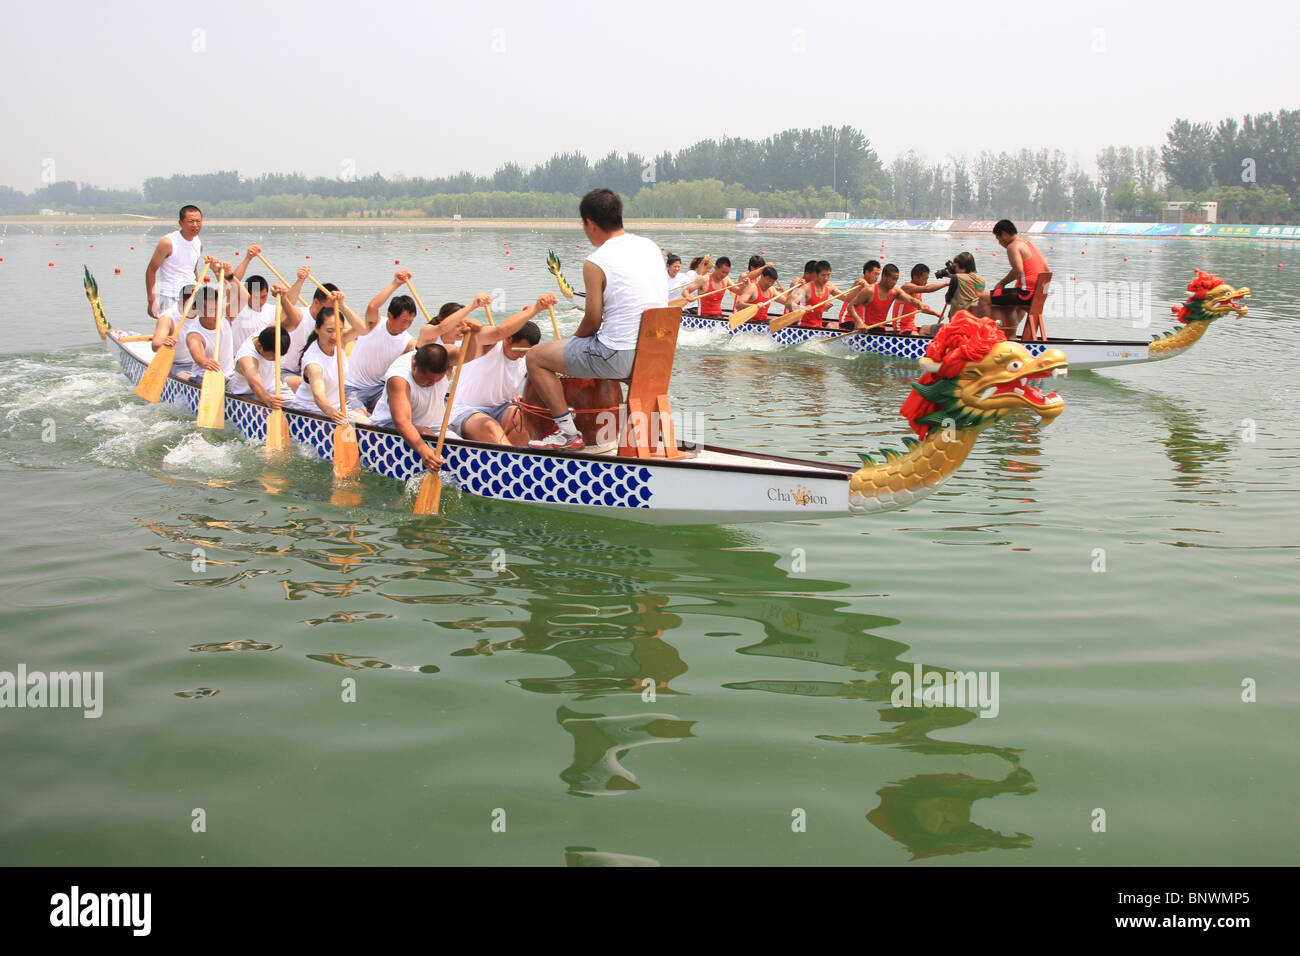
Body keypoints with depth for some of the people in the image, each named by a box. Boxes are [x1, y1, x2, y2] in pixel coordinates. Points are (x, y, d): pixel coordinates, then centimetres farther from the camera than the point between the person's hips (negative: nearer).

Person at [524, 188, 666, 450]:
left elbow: (593, 321, -11)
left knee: (535, 357, 7)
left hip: (617, 359, -8)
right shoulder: (650, 247, 7)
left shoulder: (595, 263, -15)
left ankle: (567, 432, 7)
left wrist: (575, 338, 13)